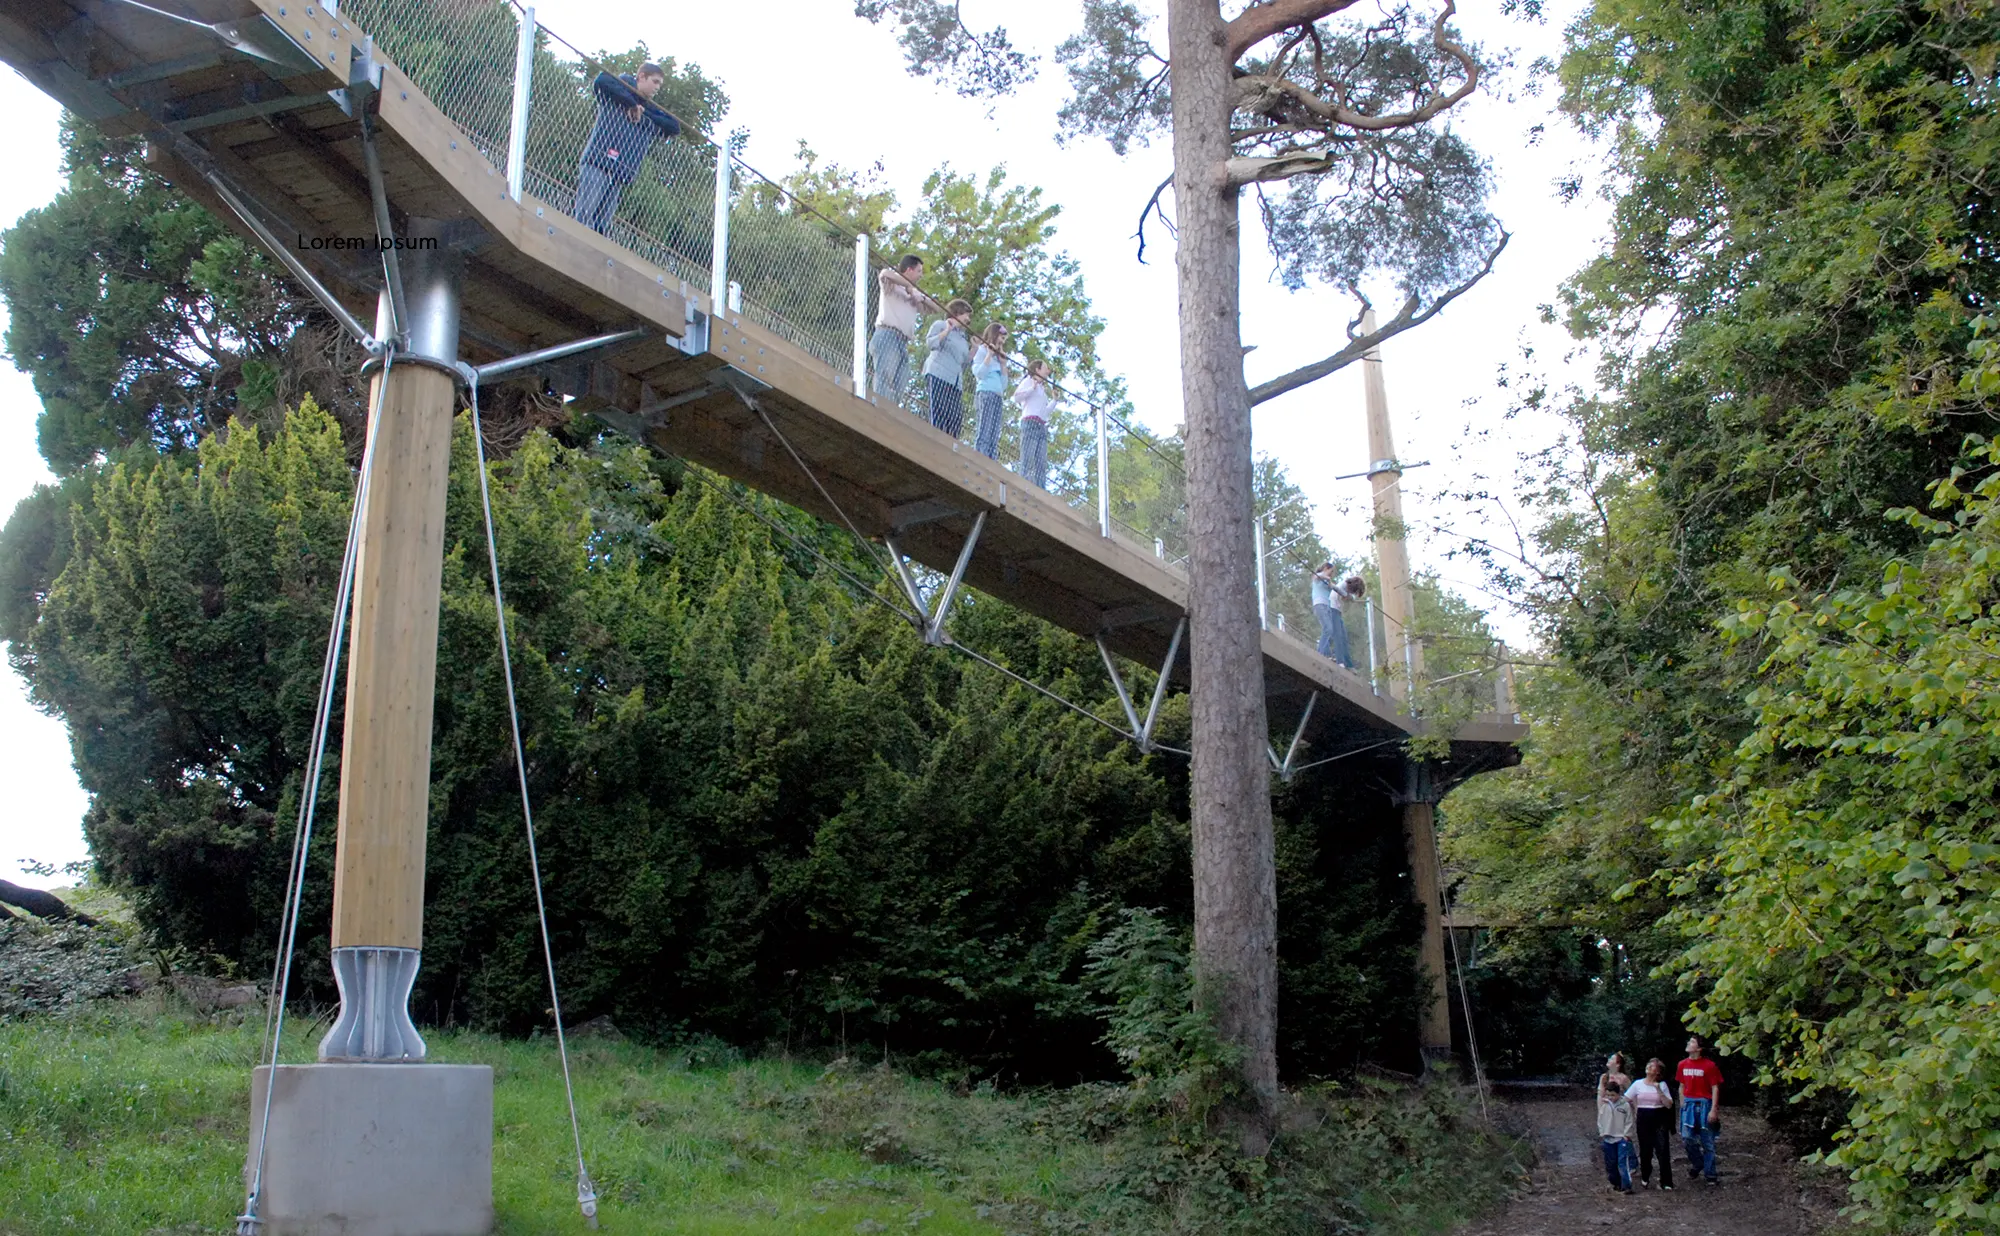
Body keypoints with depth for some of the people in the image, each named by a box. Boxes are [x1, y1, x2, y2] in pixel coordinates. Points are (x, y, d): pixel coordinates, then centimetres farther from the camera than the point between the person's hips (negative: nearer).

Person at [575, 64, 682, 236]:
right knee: (586, 217, -16)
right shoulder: (624, 85, 9)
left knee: (603, 225, -1)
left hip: (619, 175, 6)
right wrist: (631, 104, -6)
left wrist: (643, 115, 0)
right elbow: (601, 81, -12)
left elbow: (674, 127, 12)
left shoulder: (650, 110, 25)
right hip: (597, 162, -6)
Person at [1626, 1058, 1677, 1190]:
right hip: (1643, 1120, 1)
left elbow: (1669, 1105, -7)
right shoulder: (1638, 1084, 3)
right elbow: (1625, 1099, 7)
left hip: (1659, 1120, -1)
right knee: (1645, 1151, 7)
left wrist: (1659, 1090, -16)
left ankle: (1666, 1183, -3)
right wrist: (1634, 1112, 4)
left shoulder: (1662, 1085, 0)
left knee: (1663, 1151, -8)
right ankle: (1645, 1178, 24)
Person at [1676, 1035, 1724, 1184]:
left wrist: (1713, 1110, -13)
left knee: (1708, 1142, 3)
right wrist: (1682, 1105, 10)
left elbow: (1715, 1089, -8)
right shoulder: (1682, 1065, 6)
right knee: (1687, 1138, -4)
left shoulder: (1709, 1065, -9)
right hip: (1689, 1104, 4)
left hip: (1704, 1104, -4)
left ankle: (1709, 1174, 10)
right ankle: (1697, 1163, 20)